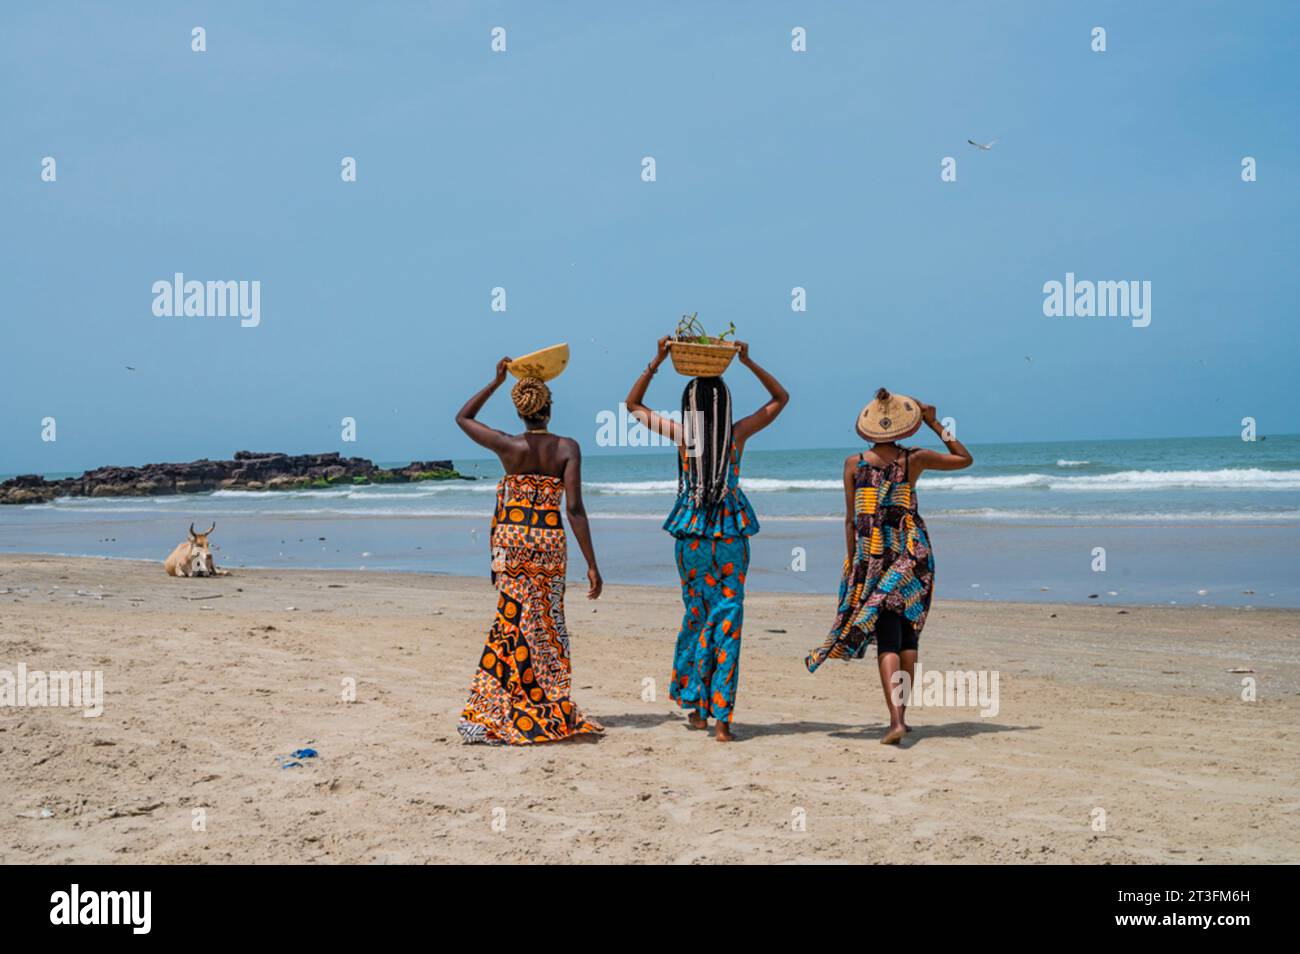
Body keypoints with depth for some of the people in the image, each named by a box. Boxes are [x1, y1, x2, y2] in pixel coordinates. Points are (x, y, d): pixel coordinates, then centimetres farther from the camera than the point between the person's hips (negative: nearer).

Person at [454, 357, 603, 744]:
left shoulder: (508, 446, -4)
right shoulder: (567, 448, -6)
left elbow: (462, 418, 14)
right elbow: (574, 508, -13)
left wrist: (496, 381, 16)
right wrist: (592, 564, -10)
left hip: (510, 537, 0)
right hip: (550, 539, 0)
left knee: (517, 620, 3)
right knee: (545, 625, 11)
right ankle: (547, 709, 13)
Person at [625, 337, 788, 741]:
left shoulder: (680, 434, -4)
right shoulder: (738, 433, -4)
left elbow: (633, 404, 11)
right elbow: (781, 398, 11)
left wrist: (657, 362, 5)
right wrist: (748, 362, 5)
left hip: (691, 532, 1)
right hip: (731, 530, -1)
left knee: (697, 614, 16)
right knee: (727, 617, 0)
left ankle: (698, 707, 19)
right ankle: (721, 717, -4)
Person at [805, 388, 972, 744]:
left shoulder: (853, 463, 0)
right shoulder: (914, 459, 0)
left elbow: (851, 521, 3)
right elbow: (965, 459, 15)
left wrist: (853, 567, 11)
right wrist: (936, 425, 16)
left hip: (872, 557, -1)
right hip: (913, 556, 1)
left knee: (887, 641, -3)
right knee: (908, 636, 13)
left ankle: (896, 718, -19)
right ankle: (901, 715, 19)